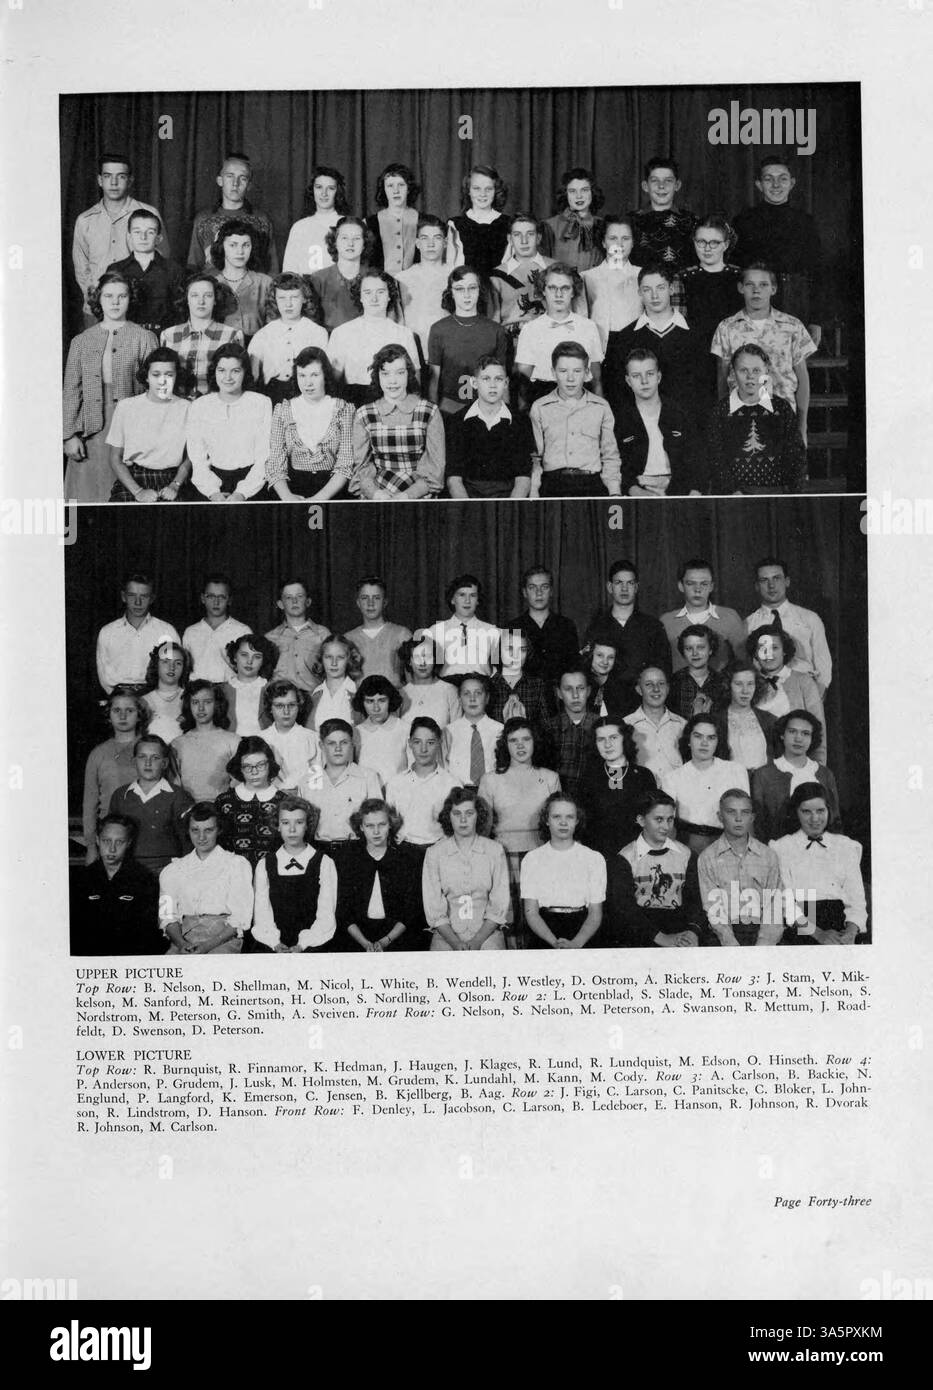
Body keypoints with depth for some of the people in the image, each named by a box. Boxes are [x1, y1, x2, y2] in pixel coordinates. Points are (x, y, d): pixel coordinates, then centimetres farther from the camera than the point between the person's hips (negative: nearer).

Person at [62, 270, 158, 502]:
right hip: (92, 432, 2)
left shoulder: (144, 338, 5)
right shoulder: (81, 342, 12)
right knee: (89, 493, -1)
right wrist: (68, 435, 1)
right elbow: (70, 391, 10)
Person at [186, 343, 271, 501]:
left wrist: (242, 493, -13)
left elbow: (265, 458, -1)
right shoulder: (199, 406, 9)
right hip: (214, 478, 1)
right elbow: (197, 460, 5)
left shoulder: (262, 404, 4)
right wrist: (212, 492, -11)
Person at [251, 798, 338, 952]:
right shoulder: (265, 864, 13)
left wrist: (302, 945, -13)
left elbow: (326, 916, 1)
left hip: (312, 944, -2)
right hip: (272, 944, 2)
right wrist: (276, 944, -12)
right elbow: (262, 913, 6)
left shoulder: (324, 863, 7)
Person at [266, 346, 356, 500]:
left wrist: (320, 498, -17)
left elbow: (345, 466, -2)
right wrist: (287, 496, -16)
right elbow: (275, 464, 4)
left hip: (332, 488, -1)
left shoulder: (343, 409, 5)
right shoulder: (282, 410, 9)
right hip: (293, 486, 1)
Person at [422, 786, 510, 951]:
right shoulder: (434, 853, 5)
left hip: (487, 934, 1)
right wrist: (456, 943, -13)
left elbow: (499, 906, 3)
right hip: (446, 935, 0)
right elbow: (433, 909, 1)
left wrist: (477, 941, -11)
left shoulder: (495, 851, 6)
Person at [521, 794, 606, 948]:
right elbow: (531, 913, 3)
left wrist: (575, 944, -15)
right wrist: (555, 943, -15)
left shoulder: (594, 859, 11)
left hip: (584, 935, 1)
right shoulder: (532, 859, 11)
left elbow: (595, 914, 5)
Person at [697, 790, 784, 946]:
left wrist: (763, 944, -12)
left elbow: (773, 908, 5)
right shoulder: (707, 858, 6)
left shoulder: (769, 856, 12)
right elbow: (713, 910, -2)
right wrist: (732, 945, -17)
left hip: (761, 929, 2)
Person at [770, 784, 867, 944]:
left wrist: (851, 931, -11)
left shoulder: (847, 846, 18)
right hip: (798, 934, -1)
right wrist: (817, 933, -15)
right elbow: (785, 900, -1)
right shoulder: (782, 848, 10)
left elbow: (856, 898, 10)